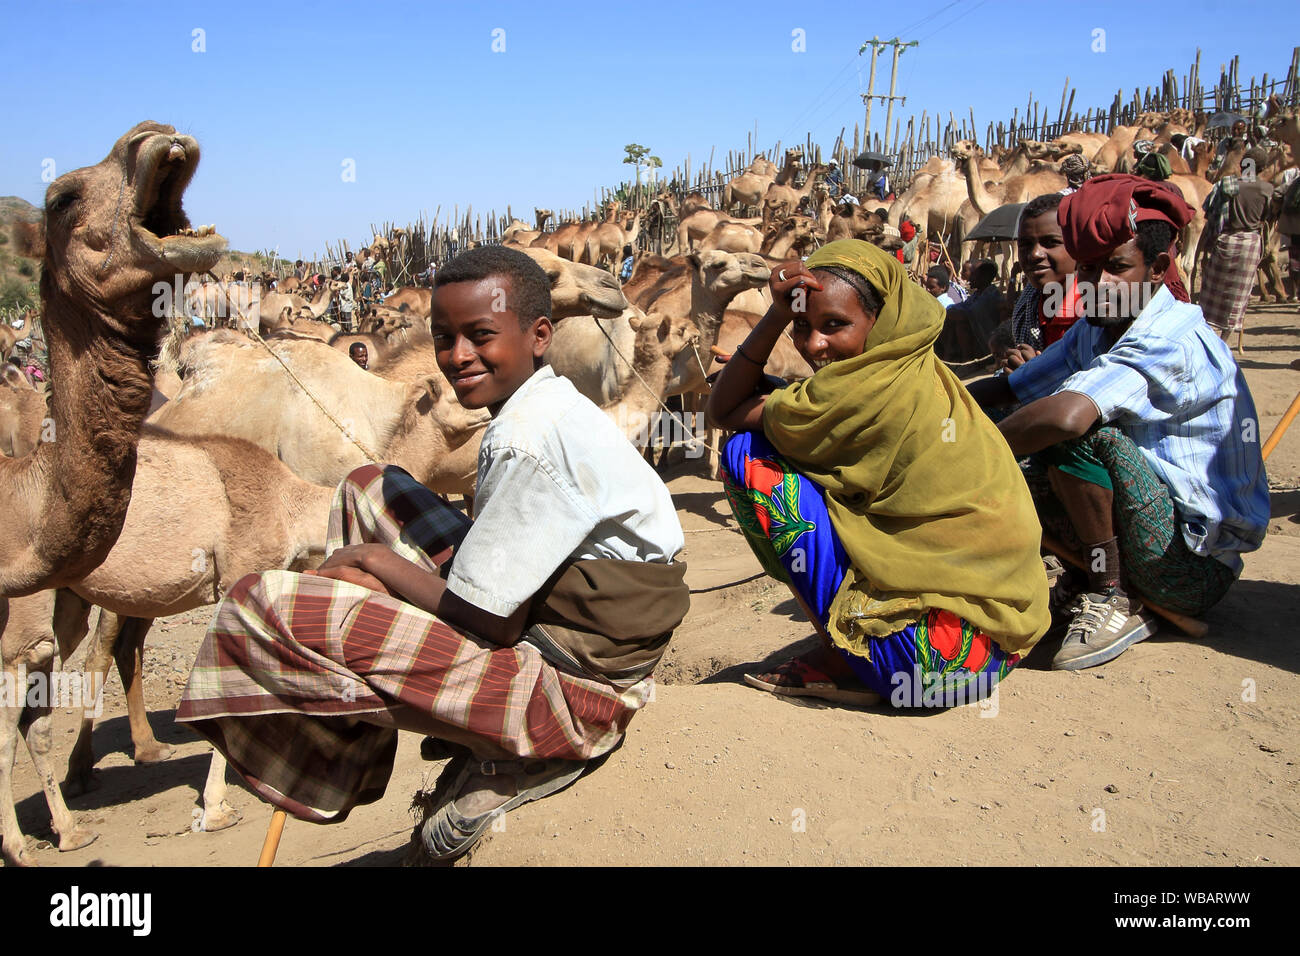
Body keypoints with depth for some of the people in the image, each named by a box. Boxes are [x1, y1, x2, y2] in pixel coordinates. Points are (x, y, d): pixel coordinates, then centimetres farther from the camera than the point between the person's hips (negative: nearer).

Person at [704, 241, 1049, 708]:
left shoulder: (870, 387, -18)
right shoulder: (919, 372, 8)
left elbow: (723, 413, -5)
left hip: (937, 648, -10)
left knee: (745, 457, -7)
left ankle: (843, 659, 2)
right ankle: (846, 655, 20)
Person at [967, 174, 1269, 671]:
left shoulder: (1174, 341, -23)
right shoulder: (1094, 332, 4)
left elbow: (1064, 415, -39)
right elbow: (1009, 390, 8)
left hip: (1198, 565, -8)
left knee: (1080, 433, -28)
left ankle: (1113, 601, -13)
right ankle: (1096, 575, 6)